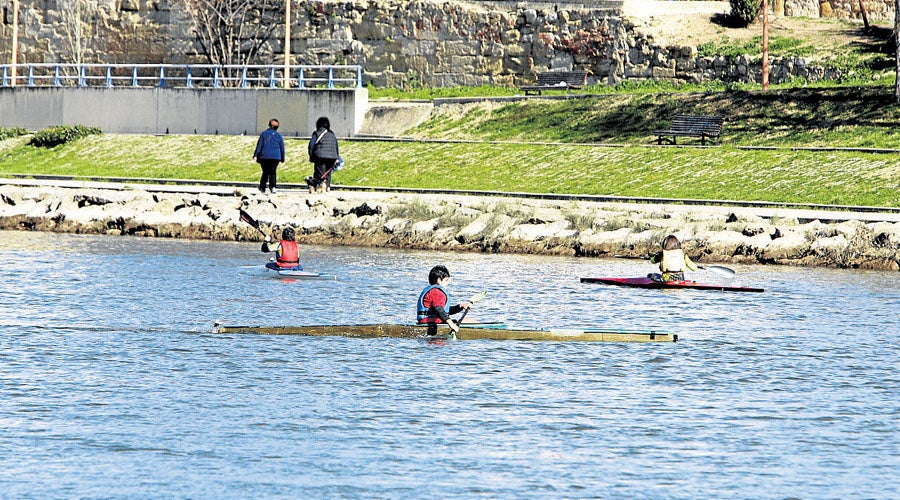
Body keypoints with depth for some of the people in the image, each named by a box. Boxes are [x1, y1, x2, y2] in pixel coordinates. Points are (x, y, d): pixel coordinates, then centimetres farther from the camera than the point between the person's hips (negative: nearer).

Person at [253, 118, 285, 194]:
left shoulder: (264, 134, 2)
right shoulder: (279, 135, 6)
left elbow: (259, 145, -2)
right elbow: (282, 148, 11)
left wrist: (256, 155, -3)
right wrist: (282, 159, 20)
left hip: (264, 156, 0)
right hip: (276, 157, 0)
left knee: (265, 172, 10)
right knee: (272, 172, 3)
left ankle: (262, 188, 9)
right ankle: (272, 187, -15)